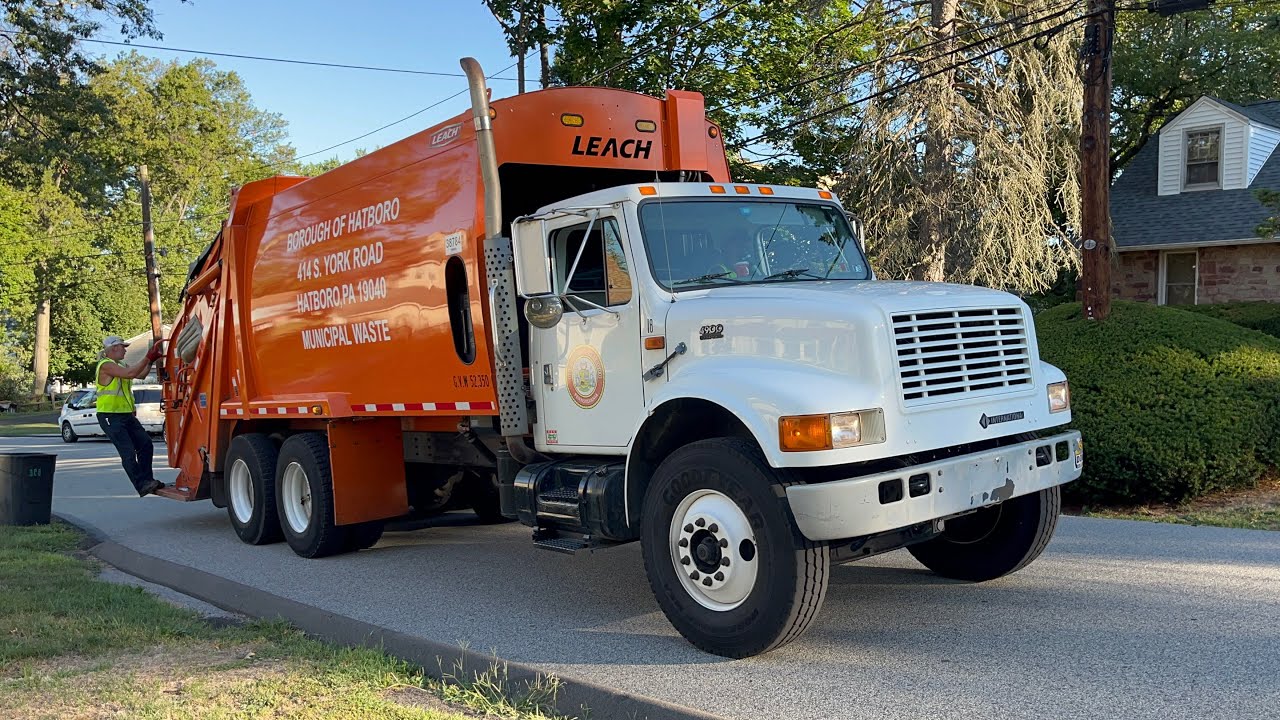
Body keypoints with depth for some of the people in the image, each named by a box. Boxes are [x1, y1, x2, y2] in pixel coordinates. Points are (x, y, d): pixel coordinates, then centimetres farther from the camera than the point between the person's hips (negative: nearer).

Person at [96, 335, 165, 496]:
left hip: (126, 415, 9)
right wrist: (148, 357, -21)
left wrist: (151, 360, 9)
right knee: (128, 452, -12)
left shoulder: (120, 365, 18)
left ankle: (147, 479, 13)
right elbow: (130, 373, -25)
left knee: (145, 444, 5)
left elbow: (141, 374, 20)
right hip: (110, 417, -9)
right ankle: (142, 486, -13)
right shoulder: (106, 365, -13)